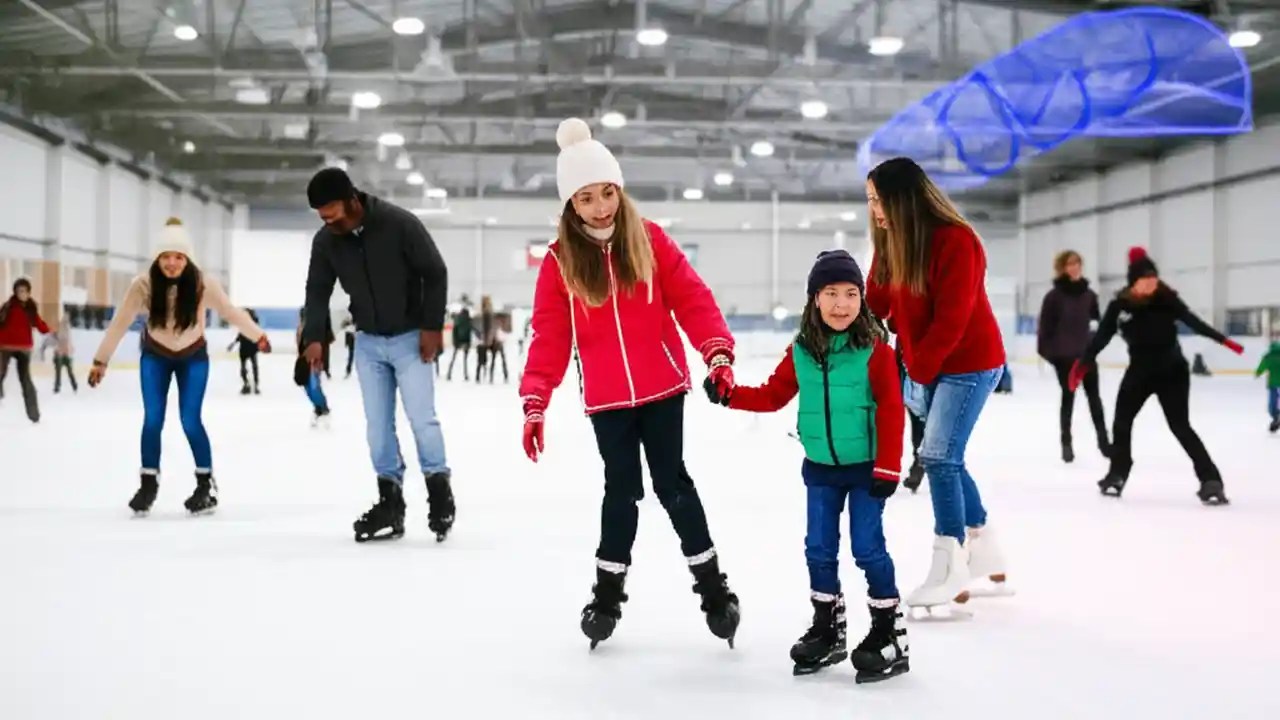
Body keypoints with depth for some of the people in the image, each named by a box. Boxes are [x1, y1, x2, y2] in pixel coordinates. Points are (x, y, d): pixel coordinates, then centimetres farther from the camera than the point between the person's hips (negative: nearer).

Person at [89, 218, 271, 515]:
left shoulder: (204, 284, -28)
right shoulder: (143, 285, -27)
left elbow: (231, 312, -12)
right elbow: (120, 323, -18)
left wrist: (258, 335, 0)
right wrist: (101, 360, -12)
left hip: (193, 357, -1)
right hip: (154, 356, 1)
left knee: (190, 421, -9)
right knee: (152, 420, -5)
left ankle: (207, 485, 7)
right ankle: (148, 484, 11)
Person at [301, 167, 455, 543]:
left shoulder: (400, 224, -20)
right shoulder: (325, 240, -7)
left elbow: (436, 273, -13)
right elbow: (318, 291, 1)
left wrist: (432, 326, -15)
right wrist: (314, 337, -13)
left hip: (410, 337, -4)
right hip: (368, 341, 4)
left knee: (421, 418, -7)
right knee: (378, 425, 3)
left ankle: (439, 490, 9)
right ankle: (390, 501, 10)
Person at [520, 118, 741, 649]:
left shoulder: (649, 240, -4)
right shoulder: (560, 260, -5)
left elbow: (692, 299, -6)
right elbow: (549, 337, -5)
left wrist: (717, 352, -18)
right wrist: (535, 402, -11)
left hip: (663, 389, 0)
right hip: (606, 400, 1)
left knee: (672, 483, 3)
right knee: (622, 490, 5)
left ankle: (712, 586, 16)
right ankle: (608, 591, 22)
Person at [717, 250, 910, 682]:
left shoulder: (875, 350, -13)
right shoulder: (800, 352, -1)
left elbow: (891, 411, -13)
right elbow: (773, 396, 6)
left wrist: (888, 467, -15)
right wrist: (731, 395, -8)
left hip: (865, 468, -5)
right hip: (820, 468, 5)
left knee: (868, 549, -2)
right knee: (819, 549, 11)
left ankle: (889, 634, 11)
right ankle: (827, 630, 27)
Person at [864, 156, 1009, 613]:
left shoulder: (955, 242, -23)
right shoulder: (890, 241, 1)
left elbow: (951, 320, -23)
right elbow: (874, 304, -1)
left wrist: (917, 371, -20)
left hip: (969, 364, -8)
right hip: (925, 365, 8)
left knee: (938, 457, -11)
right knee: (946, 458, 12)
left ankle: (949, 568, -2)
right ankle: (982, 547, 29)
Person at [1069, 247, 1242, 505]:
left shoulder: (1167, 300, -14)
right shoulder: (1119, 305, -9)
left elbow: (1193, 322, -18)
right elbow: (1102, 337, -3)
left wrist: (1223, 340, -29)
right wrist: (1082, 364, -5)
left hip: (1172, 371, -3)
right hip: (1139, 372, 4)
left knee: (1180, 426, -11)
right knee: (1122, 421, 11)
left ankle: (1211, 480, -9)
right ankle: (1117, 474, 29)